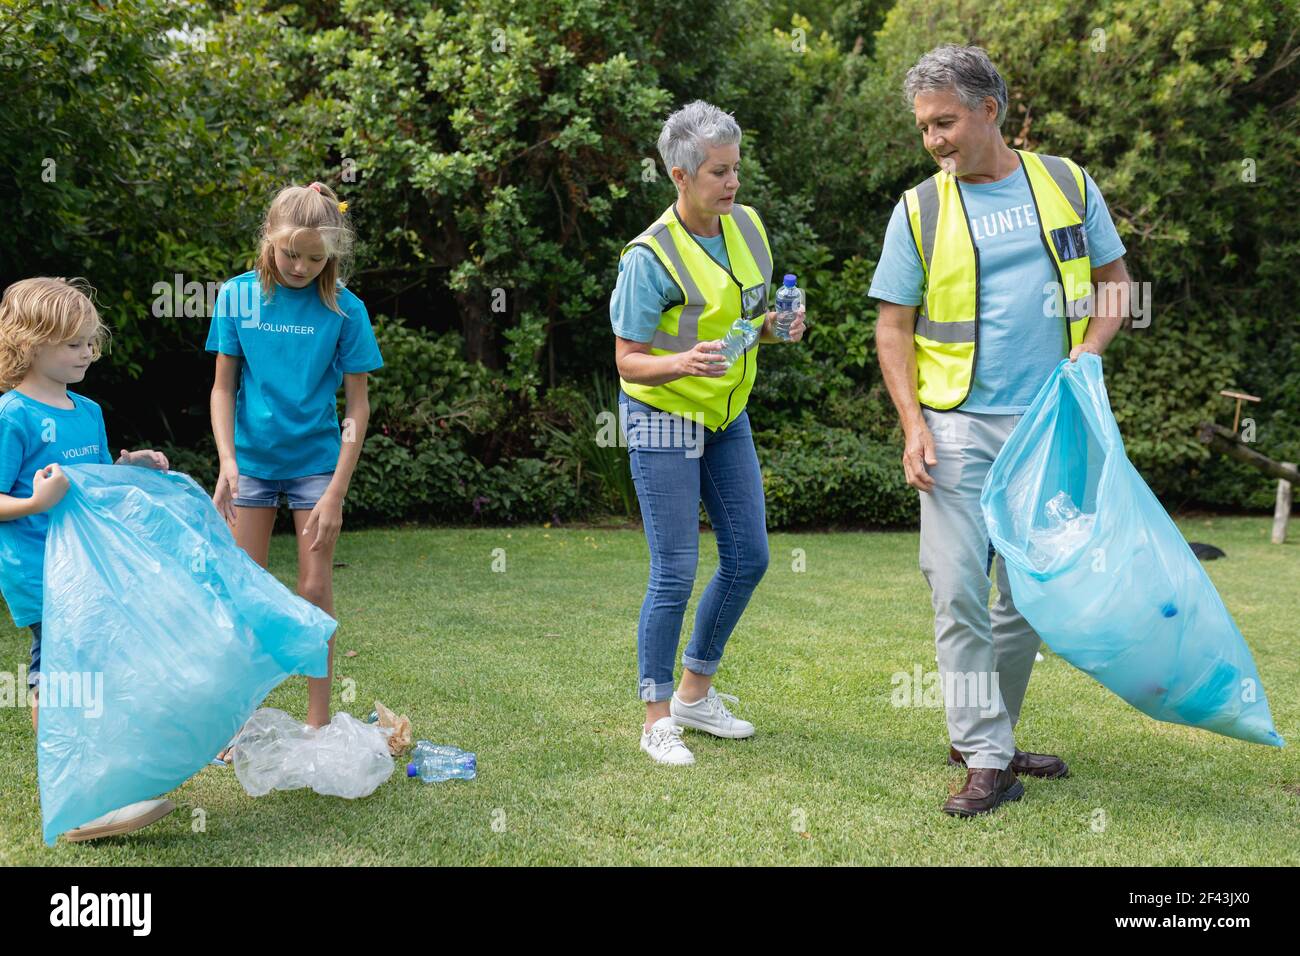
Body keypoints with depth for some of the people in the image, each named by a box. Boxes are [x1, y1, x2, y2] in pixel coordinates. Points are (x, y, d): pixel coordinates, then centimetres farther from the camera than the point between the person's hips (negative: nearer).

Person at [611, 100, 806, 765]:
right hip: (662, 419, -7)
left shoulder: (748, 227, 2)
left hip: (727, 416, 7)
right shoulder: (650, 256, -19)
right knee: (675, 573, -6)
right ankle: (657, 719, 9)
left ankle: (696, 691, 25)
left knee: (748, 556, 9)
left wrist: (775, 327, -6)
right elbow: (627, 361, -17)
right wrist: (684, 363, -35)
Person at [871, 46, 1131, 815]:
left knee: (1030, 594, 9)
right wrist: (913, 425, -9)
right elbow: (894, 327, 2)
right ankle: (986, 759, 1)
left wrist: (1089, 352, -6)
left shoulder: (1067, 184, 6)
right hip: (959, 428, -2)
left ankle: (988, 733, 25)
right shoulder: (919, 210, 2)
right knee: (961, 592, -7)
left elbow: (1115, 281, 13)